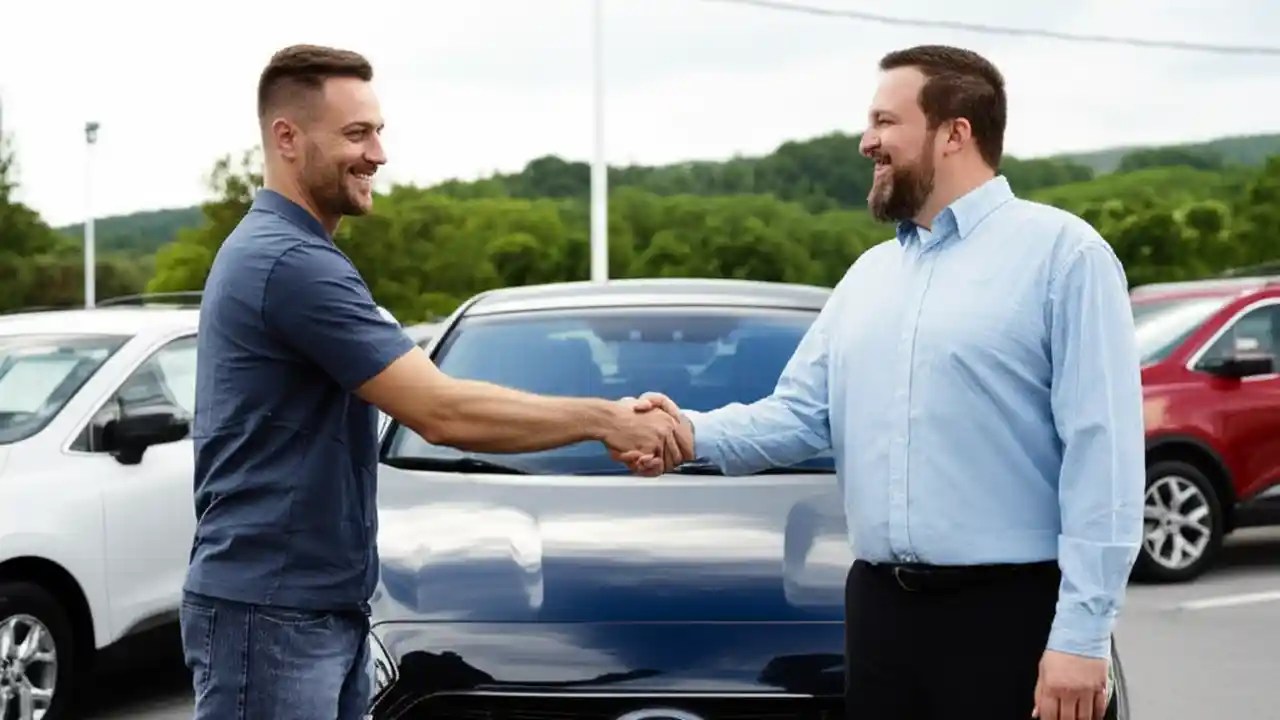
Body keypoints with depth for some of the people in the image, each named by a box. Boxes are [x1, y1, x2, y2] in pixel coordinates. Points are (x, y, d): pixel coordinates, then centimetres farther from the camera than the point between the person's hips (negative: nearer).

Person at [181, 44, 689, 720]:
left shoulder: (273, 251, 14)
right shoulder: (291, 262, -19)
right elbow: (441, 411, -23)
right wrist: (605, 419, -17)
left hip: (321, 607, 10)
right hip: (269, 613, -10)